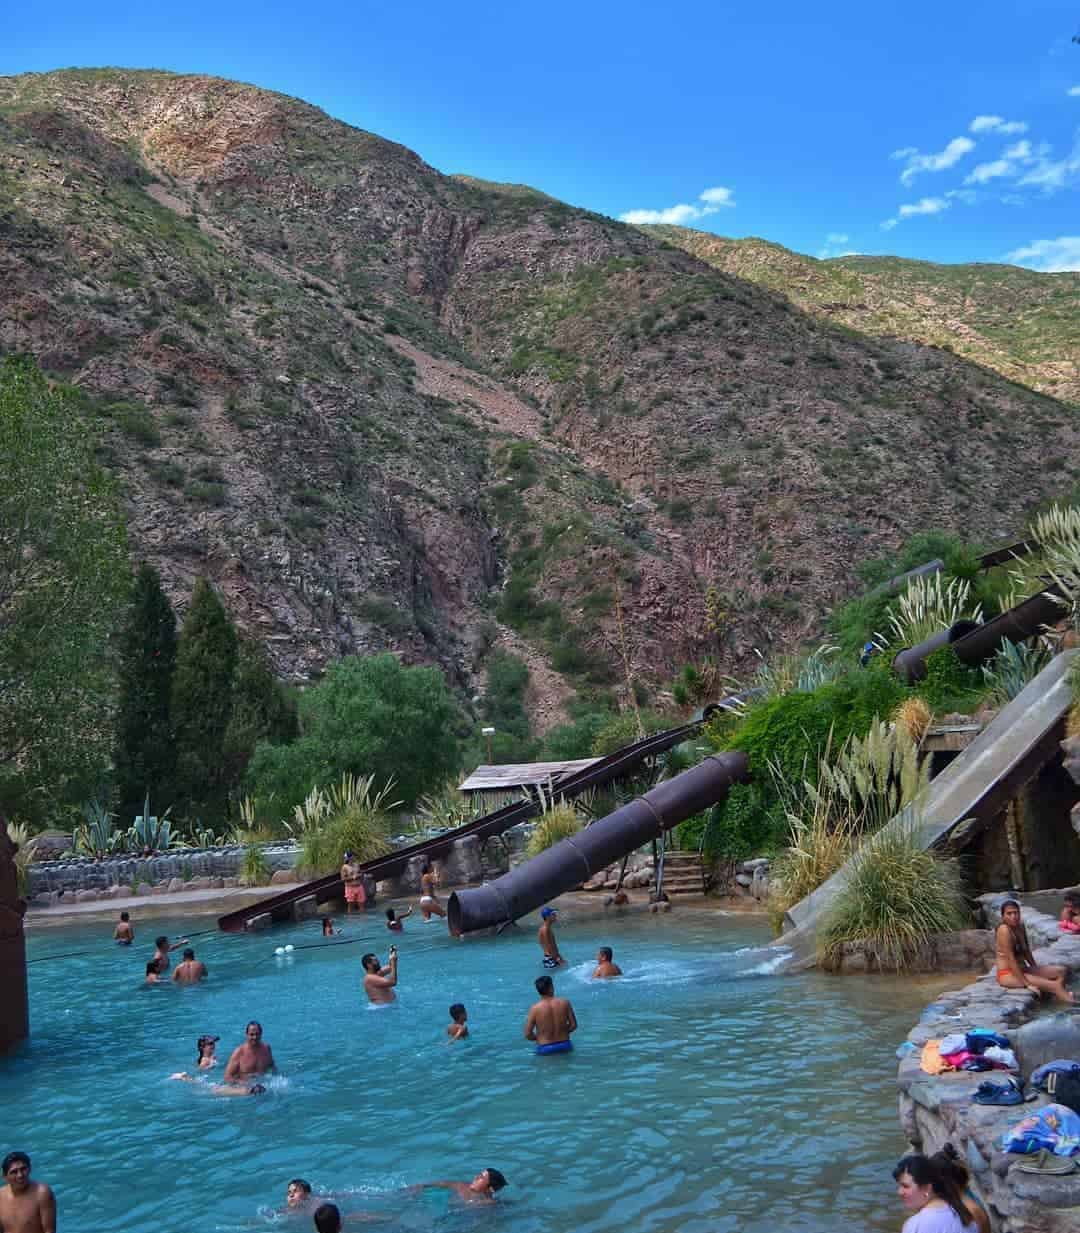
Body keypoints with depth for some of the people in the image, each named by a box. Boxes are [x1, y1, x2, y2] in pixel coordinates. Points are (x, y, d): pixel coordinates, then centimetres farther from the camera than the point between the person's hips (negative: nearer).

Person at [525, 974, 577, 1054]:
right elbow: (573, 1025, 2)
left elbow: (528, 1034, -9)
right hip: (564, 1045, 2)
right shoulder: (564, 1003, -7)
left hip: (545, 1048, -2)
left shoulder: (535, 1008, -12)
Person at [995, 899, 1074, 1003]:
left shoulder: (1020, 928, 8)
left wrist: (1037, 971, 9)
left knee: (1060, 971, 2)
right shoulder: (1004, 930, -19)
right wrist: (1027, 984, -23)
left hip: (1022, 970, 10)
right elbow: (1011, 959, -23)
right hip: (1008, 974, -10)